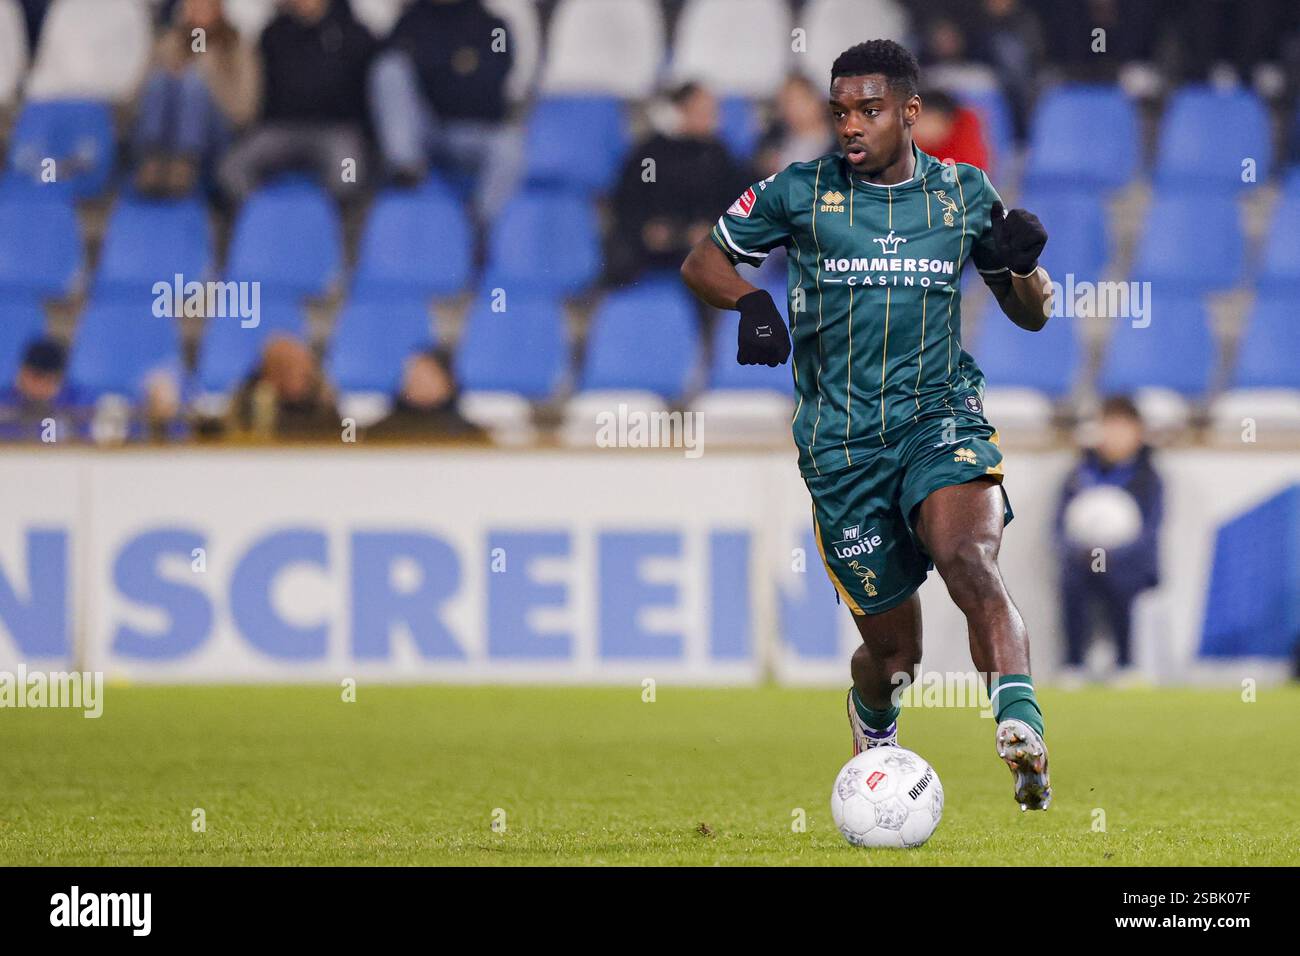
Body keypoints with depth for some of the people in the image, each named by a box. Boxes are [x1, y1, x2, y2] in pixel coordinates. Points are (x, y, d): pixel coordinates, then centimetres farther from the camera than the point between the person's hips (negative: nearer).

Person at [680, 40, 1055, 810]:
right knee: (894, 649, 3)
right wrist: (749, 300, -10)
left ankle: (1024, 735, -45)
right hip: (842, 442, 0)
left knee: (965, 554, -33)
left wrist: (1024, 262, -8)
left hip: (943, 415, 0)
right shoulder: (800, 193, 2)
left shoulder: (966, 195, 7)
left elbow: (1032, 314, 15)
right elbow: (702, 262, 12)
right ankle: (872, 722, 39)